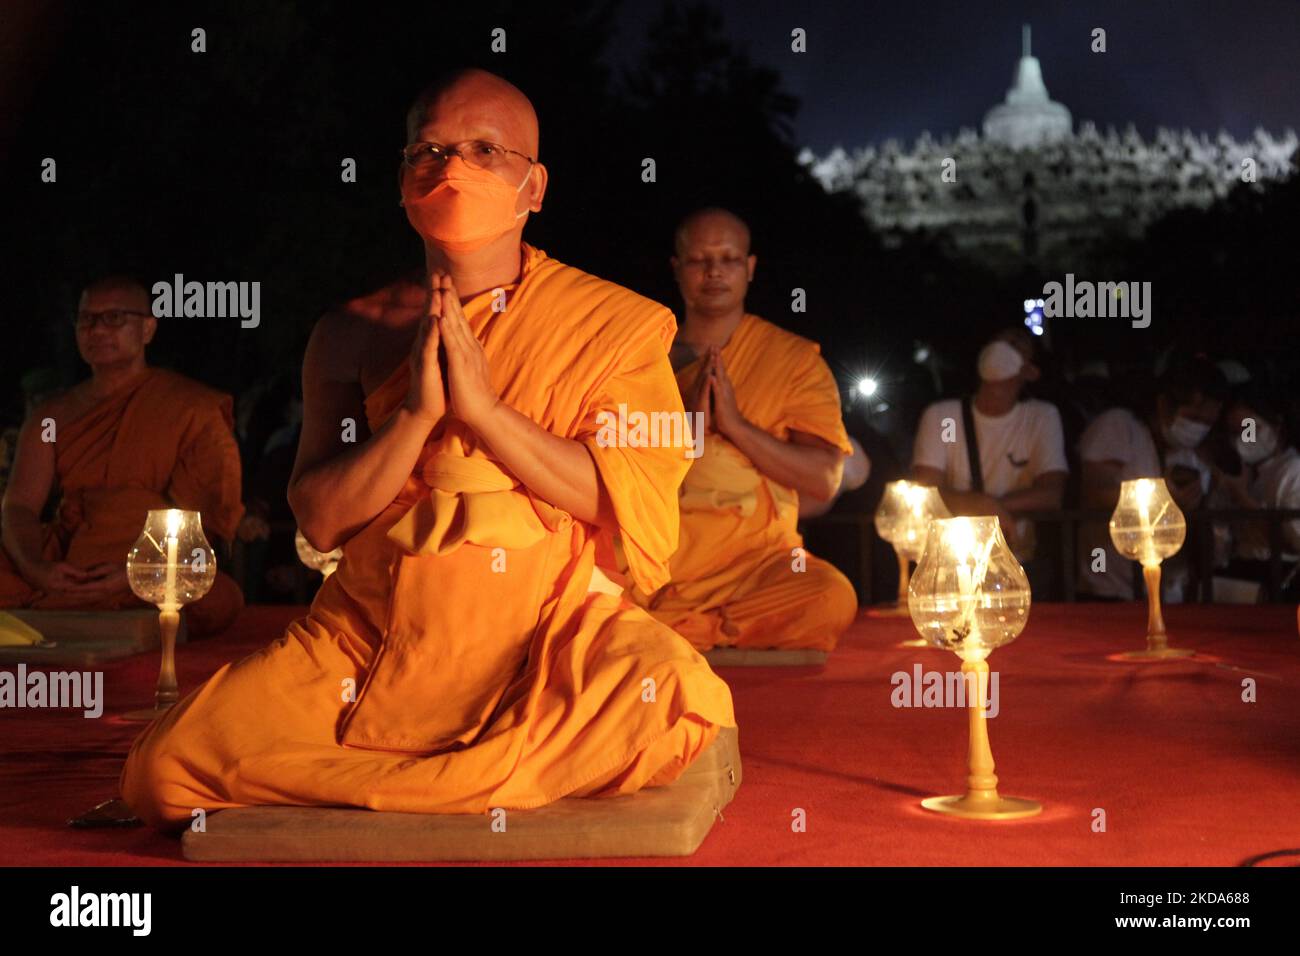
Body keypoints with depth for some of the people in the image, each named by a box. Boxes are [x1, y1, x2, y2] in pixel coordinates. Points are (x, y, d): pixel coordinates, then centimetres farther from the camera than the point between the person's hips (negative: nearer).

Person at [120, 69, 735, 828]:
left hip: (549, 635, -1)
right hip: (372, 640, 2)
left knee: (674, 706, -34)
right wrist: (417, 412, -14)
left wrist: (482, 407, -16)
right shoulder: (353, 334, 7)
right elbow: (320, 520, 1)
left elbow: (631, 502, -9)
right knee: (166, 767, -15)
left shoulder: (614, 323, 1)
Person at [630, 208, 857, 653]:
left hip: (757, 556, 0)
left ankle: (662, 632, -16)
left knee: (833, 598, -32)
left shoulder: (794, 358, 8)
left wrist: (735, 424, -12)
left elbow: (824, 480, -2)